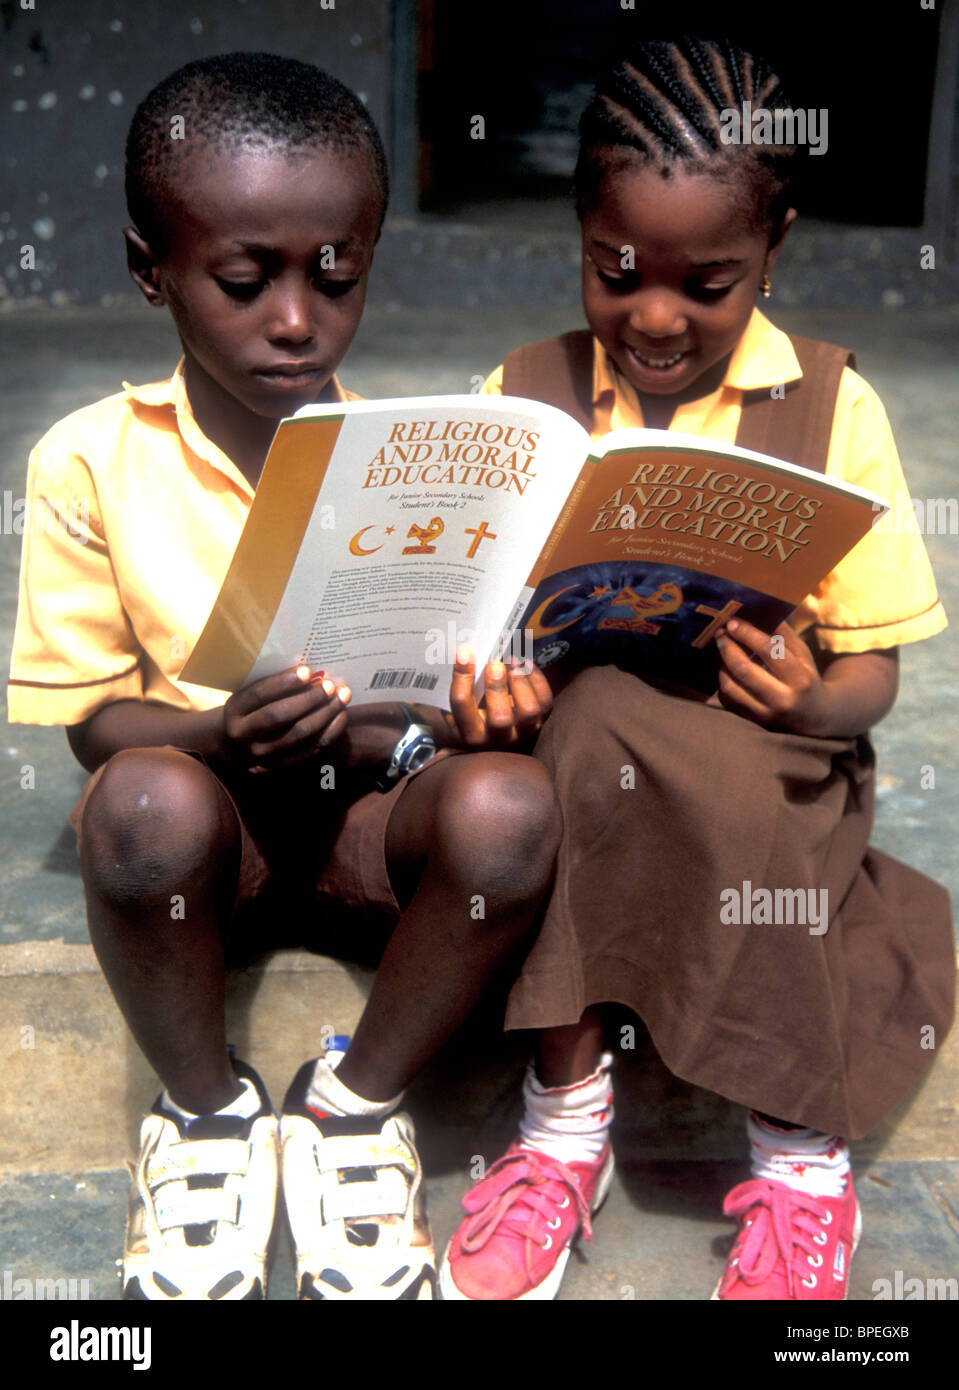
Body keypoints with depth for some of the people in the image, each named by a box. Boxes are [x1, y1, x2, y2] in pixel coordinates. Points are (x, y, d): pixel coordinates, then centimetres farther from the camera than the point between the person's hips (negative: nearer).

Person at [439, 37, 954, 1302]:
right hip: (573, 758, 2)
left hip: (767, 769, -1)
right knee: (604, 724, -34)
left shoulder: (833, 408, 0)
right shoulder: (525, 394, 5)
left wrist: (810, 703, -22)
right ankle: (567, 1122, -14)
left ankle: (802, 1151, -12)